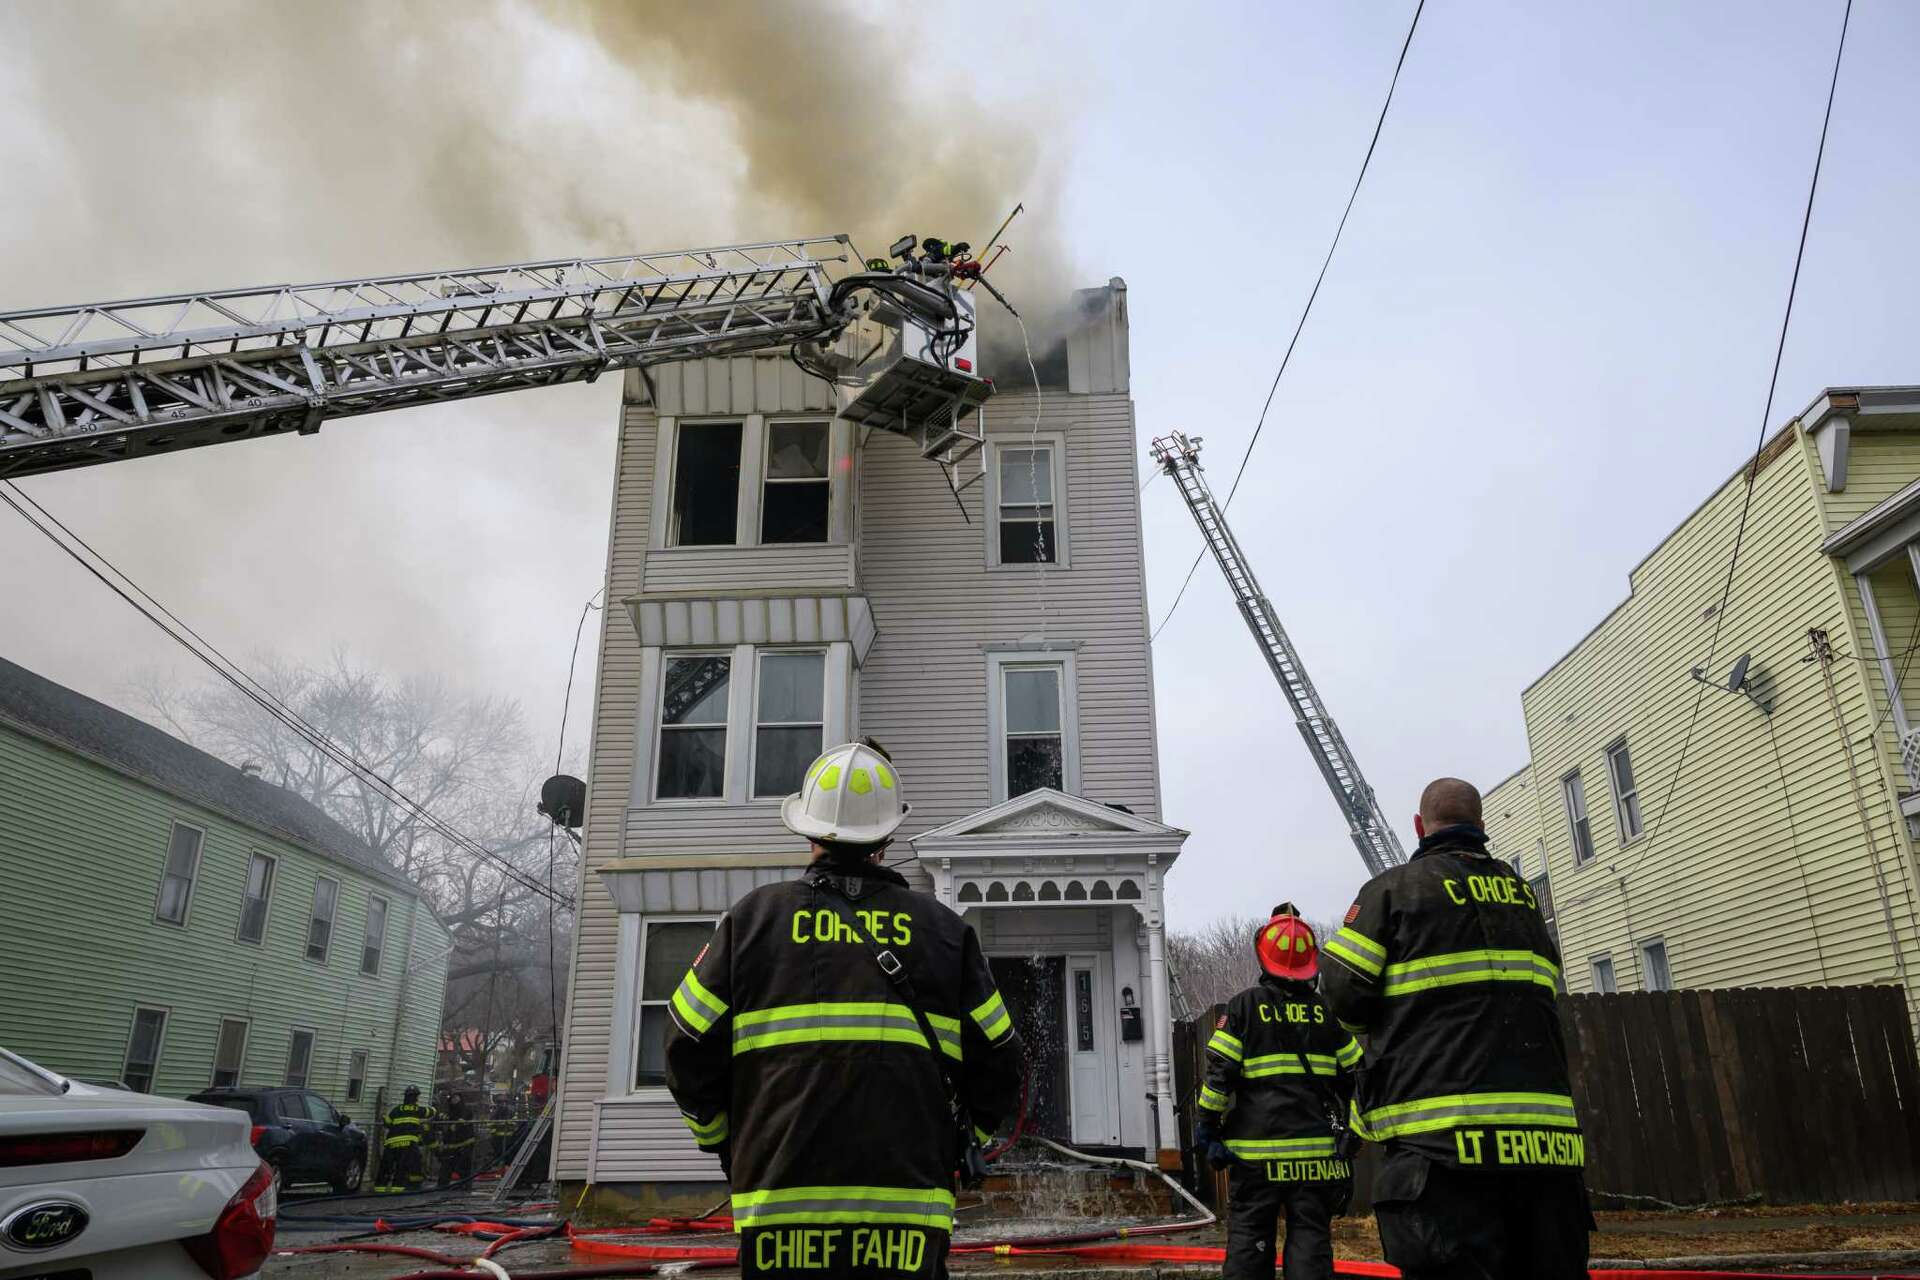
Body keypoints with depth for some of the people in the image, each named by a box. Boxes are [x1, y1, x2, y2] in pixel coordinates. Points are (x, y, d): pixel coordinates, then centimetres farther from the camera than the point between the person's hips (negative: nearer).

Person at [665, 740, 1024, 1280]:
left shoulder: (753, 917, 5)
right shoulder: (944, 929, 8)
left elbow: (690, 1052, 4)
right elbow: (996, 1064, 7)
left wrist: (726, 1145, 19)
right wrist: (954, 1149, 22)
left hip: (781, 1201, 0)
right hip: (907, 1213, 1)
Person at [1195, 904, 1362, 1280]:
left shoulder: (1245, 1005, -3)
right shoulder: (1327, 1010, 6)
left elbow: (1220, 1072, -7)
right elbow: (1356, 1073, 8)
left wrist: (1207, 1125, -1)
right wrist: (1349, 1127, 17)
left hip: (1256, 1148, -2)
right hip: (1316, 1148, 2)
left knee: (1248, 1239, 7)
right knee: (1311, 1238, 6)